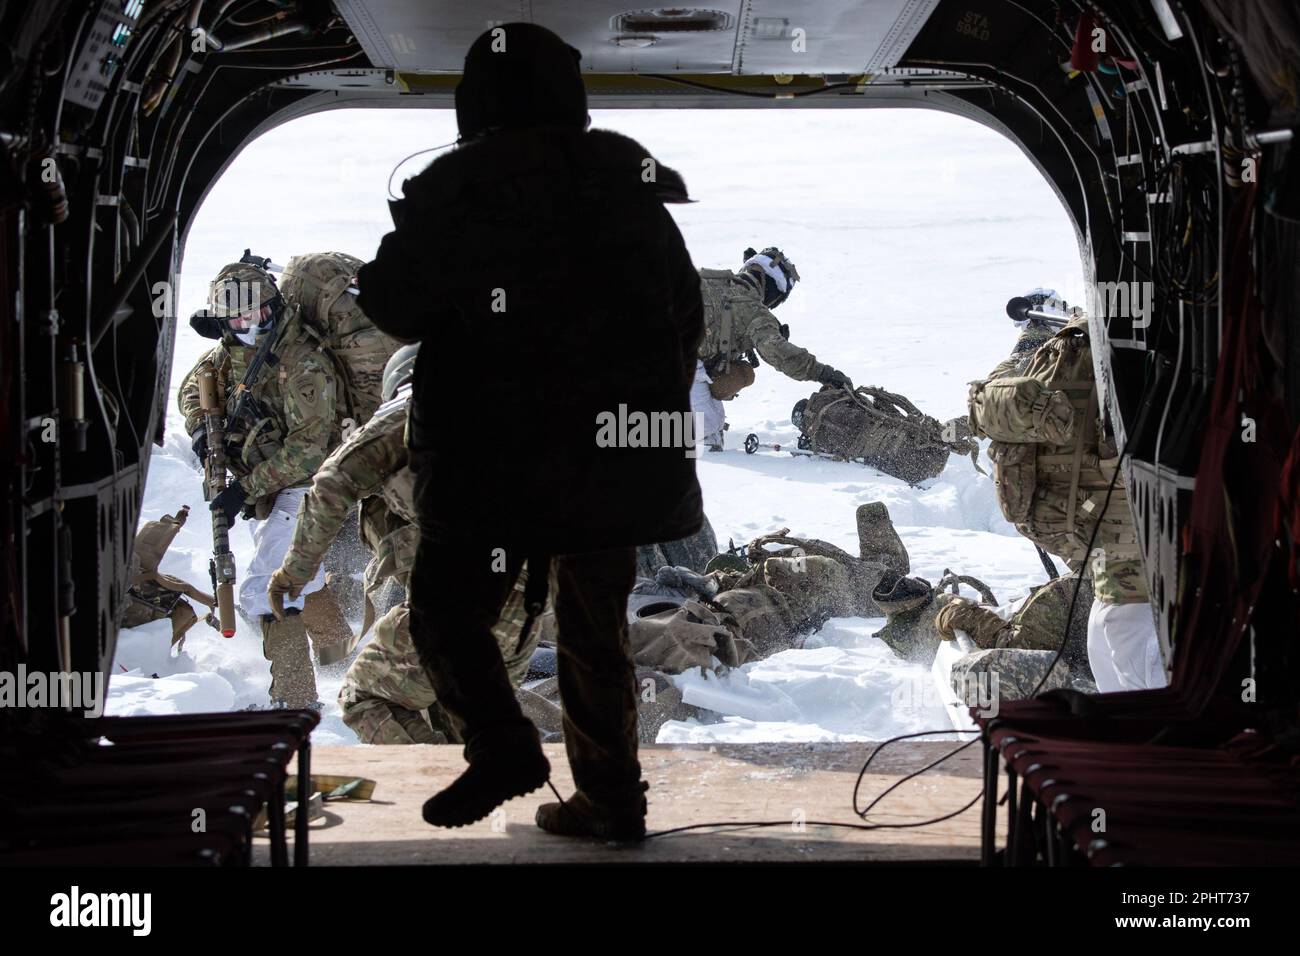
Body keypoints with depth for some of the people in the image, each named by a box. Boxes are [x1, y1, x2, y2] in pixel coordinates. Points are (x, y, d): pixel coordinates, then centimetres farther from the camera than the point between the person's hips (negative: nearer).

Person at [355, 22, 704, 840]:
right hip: (618, 459, 5)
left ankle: (504, 749, -12)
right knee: (596, 633, 16)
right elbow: (688, 319, 13)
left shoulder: (457, 191, -8)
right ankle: (612, 797, 17)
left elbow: (394, 306, -7)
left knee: (448, 606, 7)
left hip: (499, 458, -5)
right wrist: (654, 415, 23)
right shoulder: (635, 184, 8)